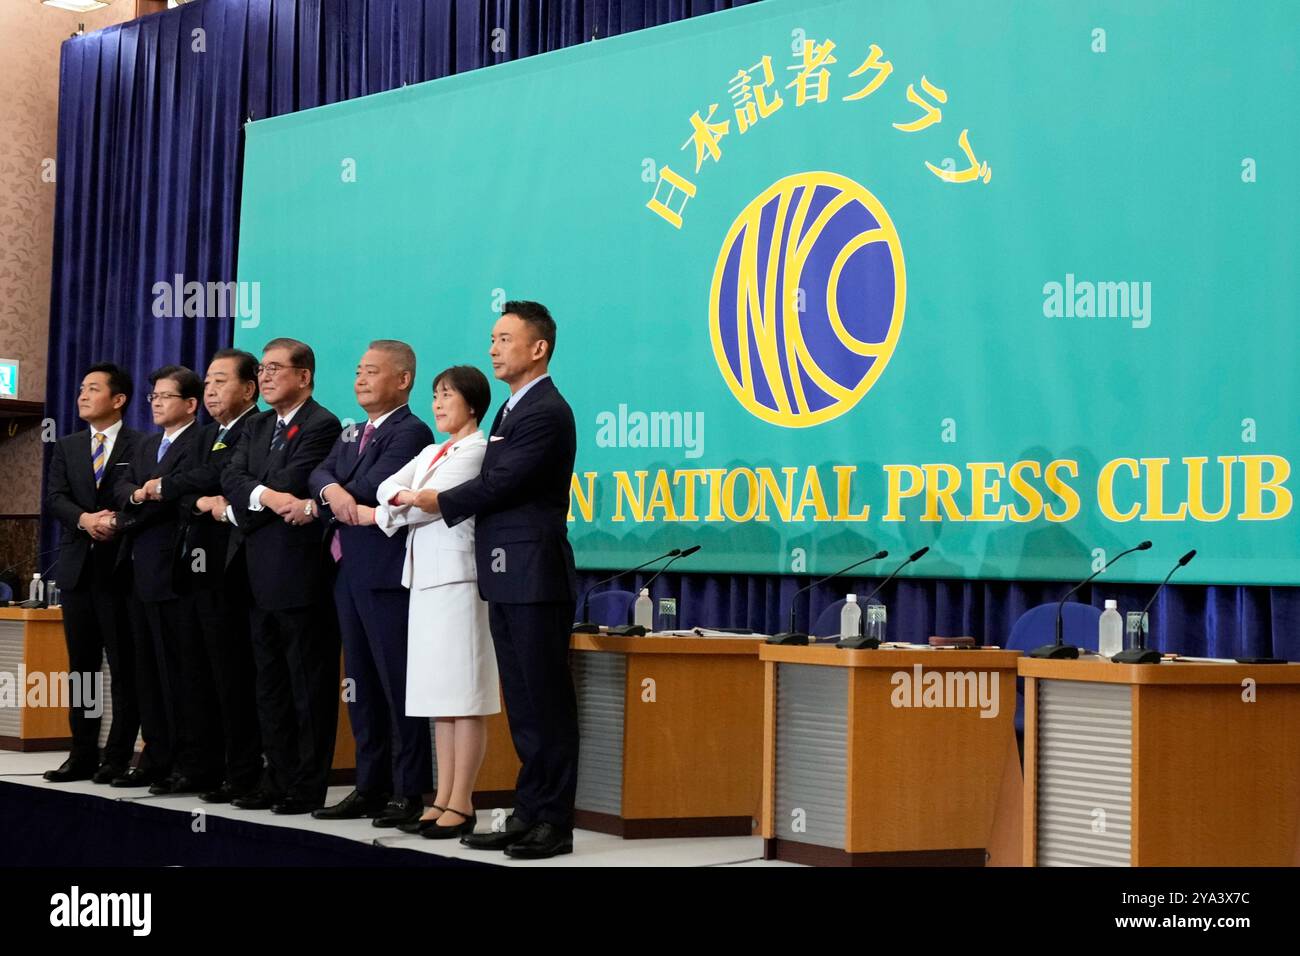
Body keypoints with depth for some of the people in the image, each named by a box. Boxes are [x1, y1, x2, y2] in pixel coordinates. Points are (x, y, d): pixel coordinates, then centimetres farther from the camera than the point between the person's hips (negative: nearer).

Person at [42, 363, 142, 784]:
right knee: (81, 665, 8)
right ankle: (83, 754, 13)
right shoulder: (67, 447, 14)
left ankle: (119, 756, 3)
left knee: (125, 666, -2)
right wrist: (85, 519, -16)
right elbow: (54, 497, 2)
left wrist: (118, 521, -23)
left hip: (122, 566, -5)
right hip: (78, 567, 5)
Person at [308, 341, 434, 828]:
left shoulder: (410, 432, -9)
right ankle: (370, 786, 18)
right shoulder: (350, 436, 20)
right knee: (361, 686, 12)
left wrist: (317, 506, -4)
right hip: (348, 572, 9)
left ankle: (409, 791, -2)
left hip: (386, 573, -9)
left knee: (398, 684, -6)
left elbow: (373, 487, -19)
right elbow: (319, 474, 7)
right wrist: (332, 490, -17)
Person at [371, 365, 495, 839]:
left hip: (457, 574, -9)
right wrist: (401, 497, -12)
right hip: (424, 576, 9)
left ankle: (461, 804, -7)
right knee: (439, 694, 9)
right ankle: (443, 800, 12)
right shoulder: (431, 453, 21)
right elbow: (389, 486, 10)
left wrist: (382, 513, 2)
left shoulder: (478, 450, -6)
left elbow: (435, 500, -12)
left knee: (464, 694, -7)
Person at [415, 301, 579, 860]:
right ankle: (528, 814, 18)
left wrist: (435, 503, -4)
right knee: (522, 706, 12)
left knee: (546, 705, -4)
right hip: (506, 580, 10)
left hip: (535, 578, -10)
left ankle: (554, 823, 1)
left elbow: (498, 484, -16)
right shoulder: (513, 409, 18)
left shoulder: (546, 412, -13)